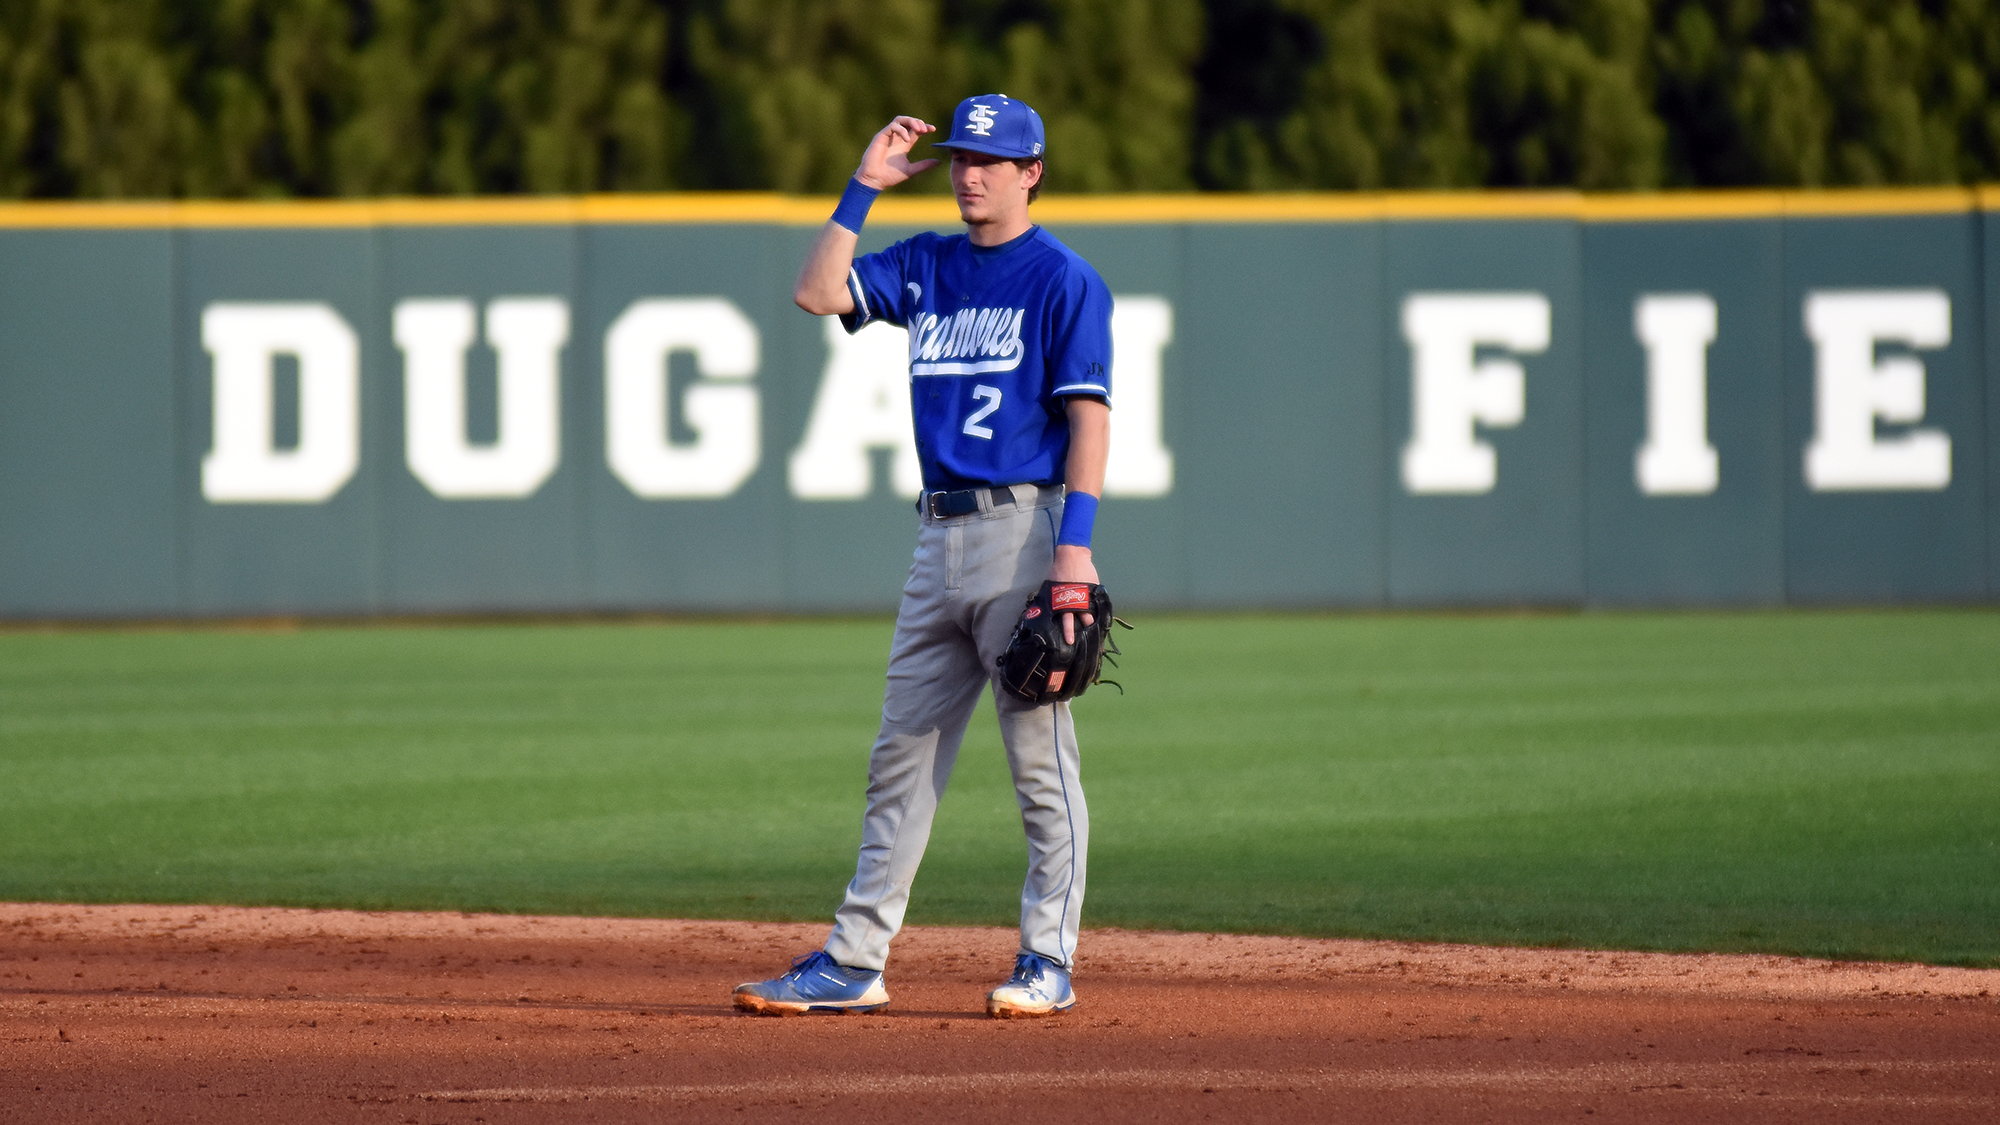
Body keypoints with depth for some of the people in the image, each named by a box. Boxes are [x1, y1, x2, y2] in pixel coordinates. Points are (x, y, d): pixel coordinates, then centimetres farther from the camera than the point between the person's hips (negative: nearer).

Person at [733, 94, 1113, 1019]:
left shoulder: (1064, 280, -4)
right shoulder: (925, 267, 15)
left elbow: (1088, 415, -10)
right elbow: (817, 292, 7)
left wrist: (1074, 544, -19)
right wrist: (864, 186, 5)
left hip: (1025, 529, -7)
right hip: (940, 539, 7)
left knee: (1040, 755, -4)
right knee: (901, 757, 7)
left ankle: (1049, 962, 1)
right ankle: (854, 962, 8)